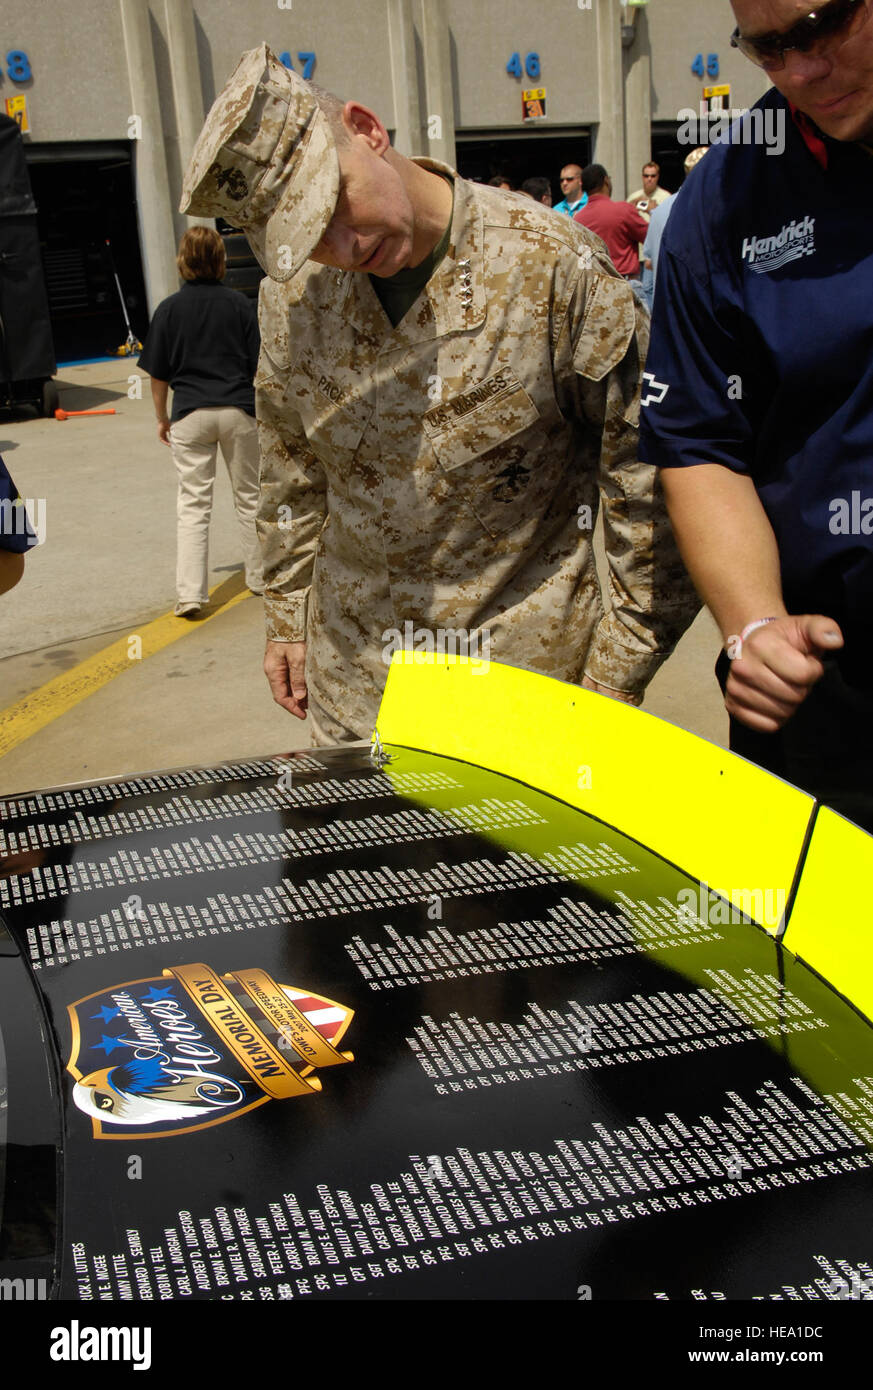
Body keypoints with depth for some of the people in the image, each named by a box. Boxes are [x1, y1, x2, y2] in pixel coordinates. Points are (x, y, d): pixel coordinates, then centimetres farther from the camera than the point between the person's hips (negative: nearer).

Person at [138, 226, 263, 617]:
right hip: (238, 410, 1)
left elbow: (158, 374, 2)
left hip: (190, 415, 0)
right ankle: (260, 577, 26)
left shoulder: (169, 309, -1)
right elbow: (258, 363, 3)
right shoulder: (240, 304, 0)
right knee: (249, 497, 15)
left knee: (193, 504, 2)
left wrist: (162, 418, 15)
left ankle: (190, 593, -5)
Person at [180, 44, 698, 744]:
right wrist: (288, 619, 16)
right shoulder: (292, 292, 1)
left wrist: (616, 676, -9)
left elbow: (646, 482, -11)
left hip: (526, 680, -4)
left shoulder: (556, 265, -15)